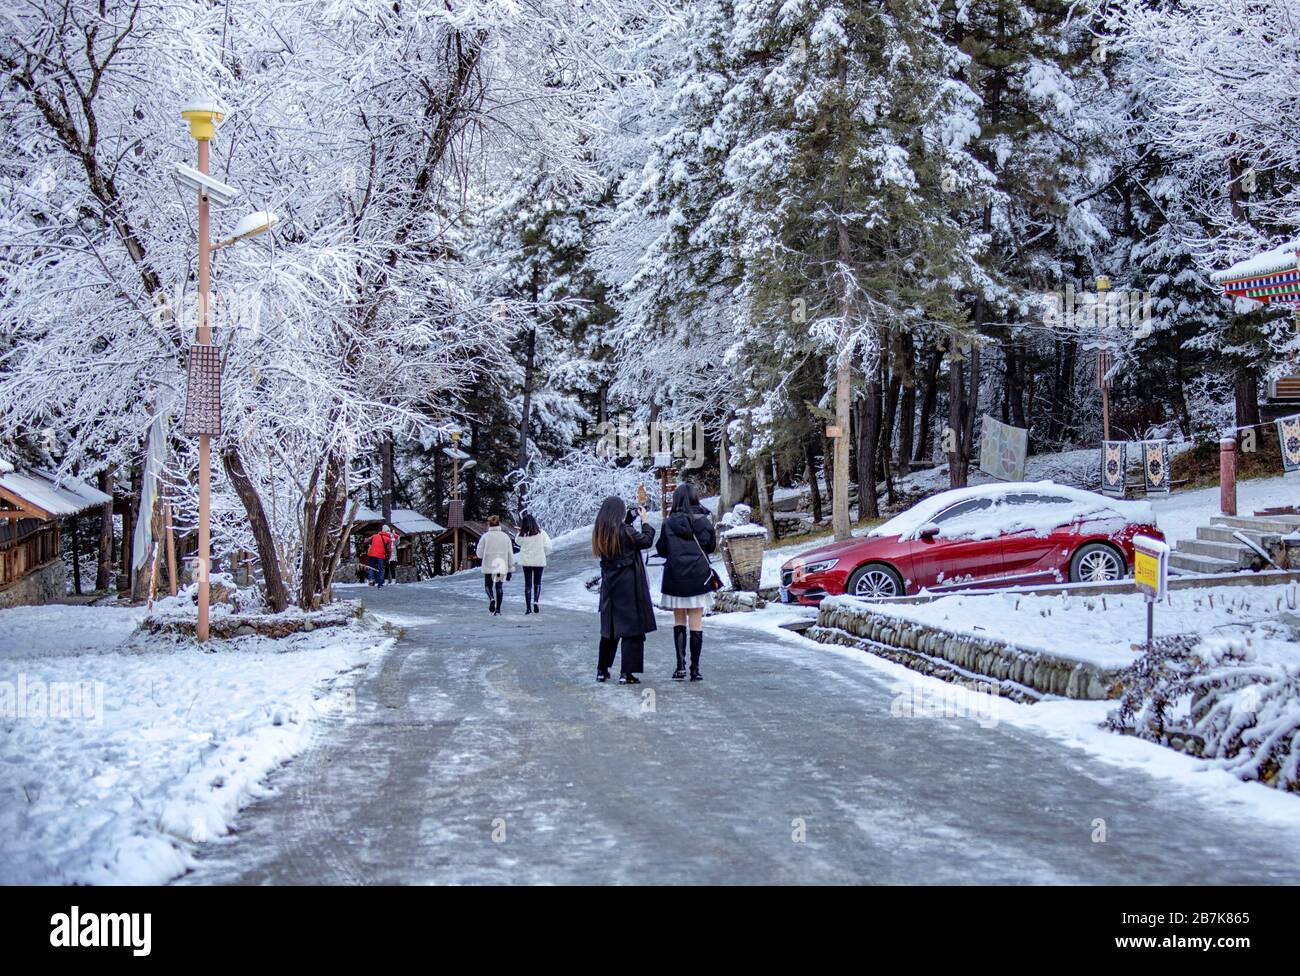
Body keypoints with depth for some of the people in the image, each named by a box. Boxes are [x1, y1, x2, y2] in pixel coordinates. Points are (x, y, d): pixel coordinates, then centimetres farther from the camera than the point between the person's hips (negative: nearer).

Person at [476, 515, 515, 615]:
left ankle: (491, 599, -15)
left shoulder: (485, 536, -5)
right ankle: (498, 609, 6)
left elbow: (479, 553, -4)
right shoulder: (505, 536, 2)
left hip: (488, 566, -2)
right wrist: (511, 569, 9)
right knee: (499, 587, 10)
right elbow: (510, 554, 3)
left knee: (488, 585, 14)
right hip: (502, 566, 2)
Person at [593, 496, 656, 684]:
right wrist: (644, 520, 7)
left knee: (609, 627, 17)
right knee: (632, 628, 0)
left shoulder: (599, 532, 3)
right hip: (629, 585, -7)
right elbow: (647, 540, -5)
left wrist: (631, 516, 14)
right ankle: (626, 673, -3)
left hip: (609, 585, 7)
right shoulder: (625, 531, -16)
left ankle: (602, 670, 21)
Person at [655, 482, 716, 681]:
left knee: (679, 622, 11)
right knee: (696, 623, 5)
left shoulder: (669, 523, -8)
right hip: (699, 577, 1)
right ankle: (695, 669, 5)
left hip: (676, 578, 0)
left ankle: (681, 666, 0)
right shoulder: (704, 521, -4)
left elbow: (661, 550, 2)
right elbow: (712, 546, 9)